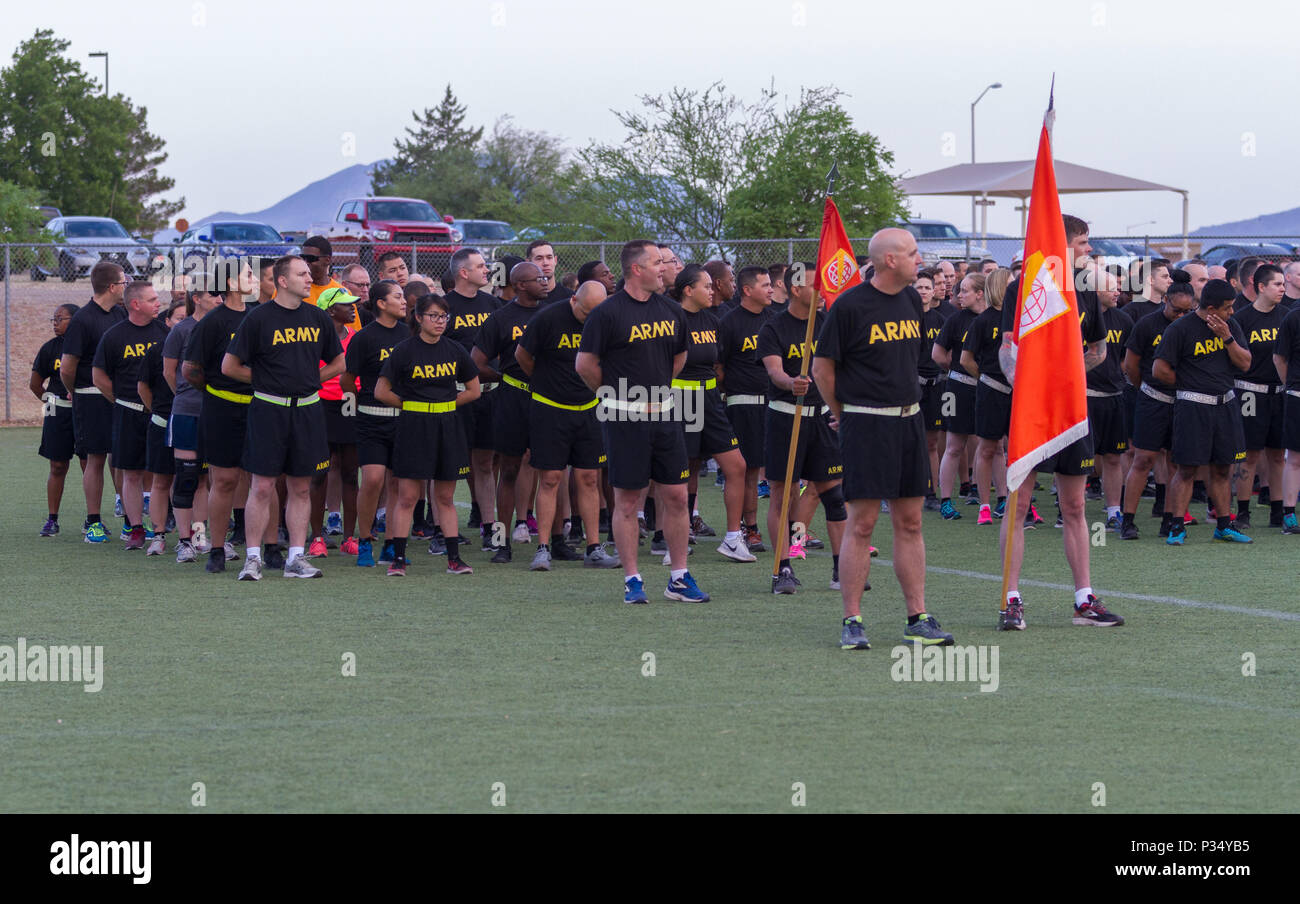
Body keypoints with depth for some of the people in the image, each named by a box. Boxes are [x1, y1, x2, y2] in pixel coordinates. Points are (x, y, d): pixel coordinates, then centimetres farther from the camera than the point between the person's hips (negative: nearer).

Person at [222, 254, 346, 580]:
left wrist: (308, 381, 9)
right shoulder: (259, 318, -5)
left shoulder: (318, 318, 9)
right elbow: (230, 367, -2)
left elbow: (338, 363, 20)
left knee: (300, 488, 6)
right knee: (262, 487, -5)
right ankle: (253, 557, 1)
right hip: (268, 409, -4)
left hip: (307, 410, 4)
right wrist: (266, 380, 2)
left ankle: (296, 557, 11)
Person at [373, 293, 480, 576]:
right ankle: (398, 558, -2)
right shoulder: (405, 351, -5)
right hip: (413, 427, -3)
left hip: (447, 428, 4)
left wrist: (445, 404, 6)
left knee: (445, 497, 8)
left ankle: (454, 558, 9)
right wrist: (411, 405, 3)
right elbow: (381, 391, -3)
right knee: (407, 497, -5)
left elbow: (473, 390, 14)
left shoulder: (455, 350, 6)